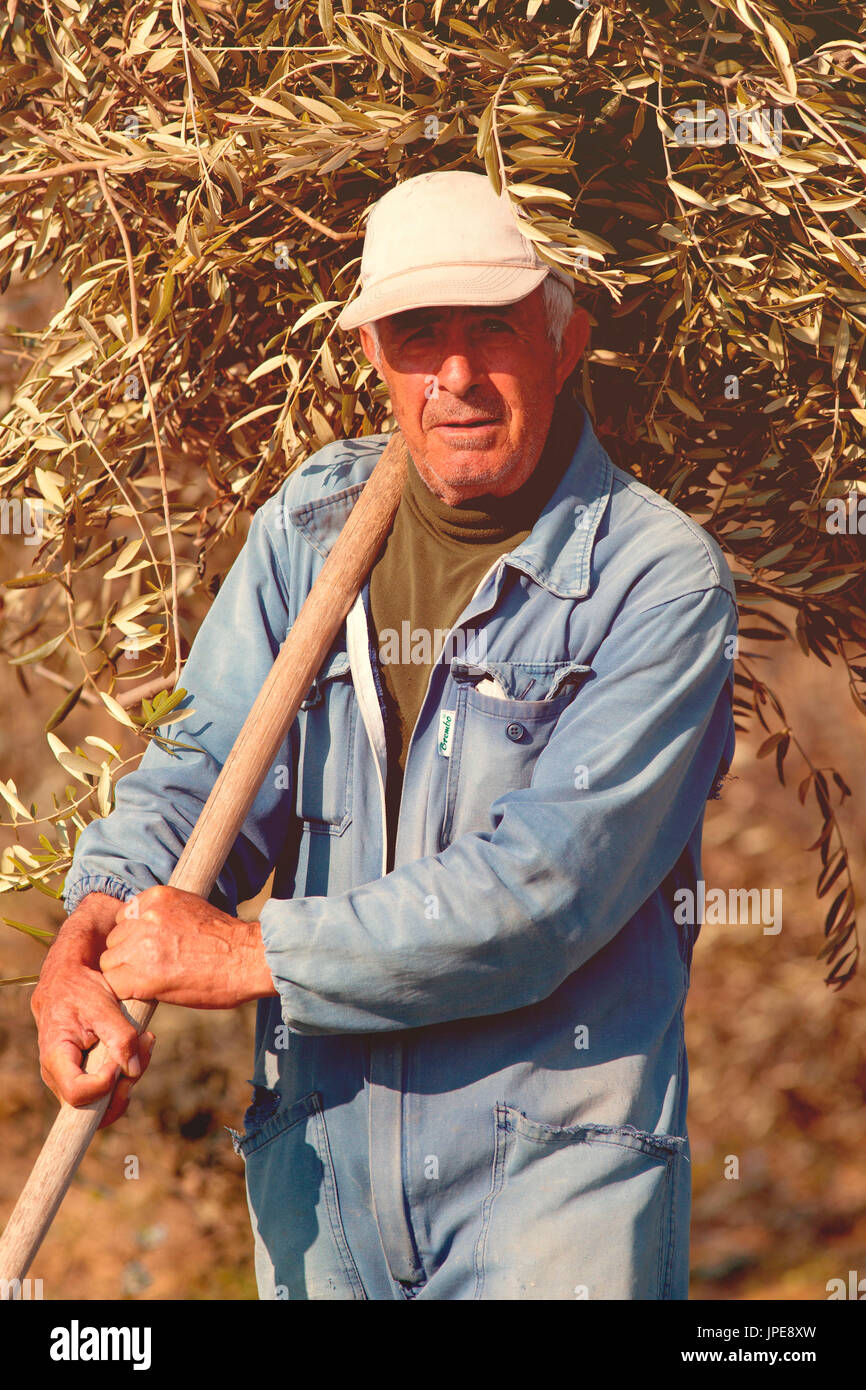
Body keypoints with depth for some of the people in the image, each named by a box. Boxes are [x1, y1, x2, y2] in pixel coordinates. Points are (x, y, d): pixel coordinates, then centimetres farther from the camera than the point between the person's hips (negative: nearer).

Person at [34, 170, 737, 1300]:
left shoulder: (664, 580, -12)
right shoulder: (310, 523, 5)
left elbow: (546, 885, -19)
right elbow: (208, 765, 2)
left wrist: (252, 956, -19)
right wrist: (94, 929, -19)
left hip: (552, 1170, -4)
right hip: (316, 1154, 4)